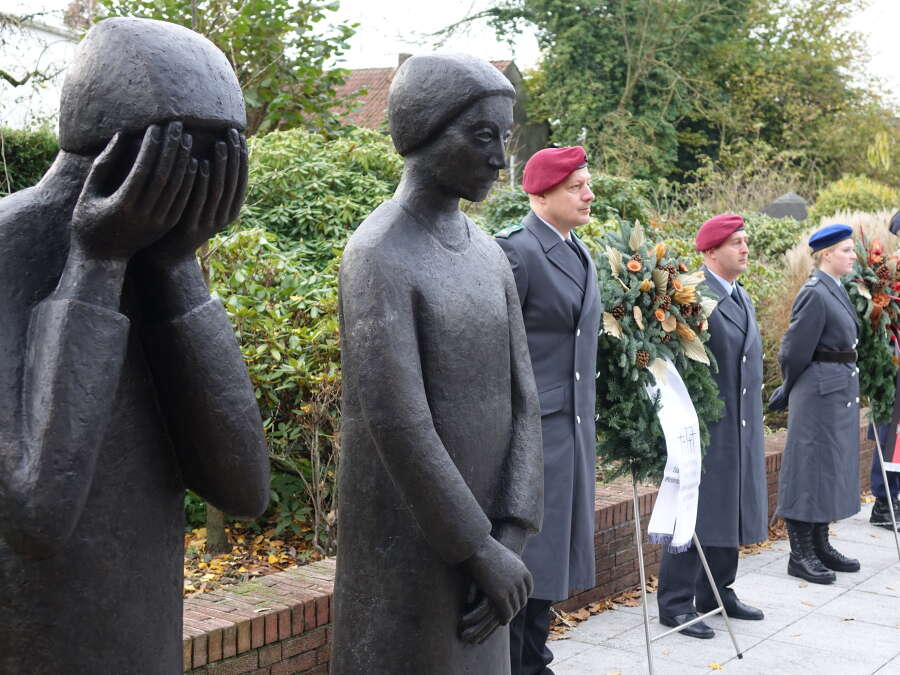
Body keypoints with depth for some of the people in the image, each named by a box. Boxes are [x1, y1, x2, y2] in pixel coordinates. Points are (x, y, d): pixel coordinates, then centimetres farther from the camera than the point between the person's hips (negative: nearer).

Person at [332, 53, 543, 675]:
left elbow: (521, 402, 2)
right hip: (407, 550, -7)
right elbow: (398, 426, -23)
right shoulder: (378, 257, -17)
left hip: (479, 538, 7)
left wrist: (511, 539, -8)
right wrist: (484, 550, -17)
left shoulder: (490, 255, 8)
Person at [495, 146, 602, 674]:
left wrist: (587, 424, 19)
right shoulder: (516, 249, -14)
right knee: (521, 556, -1)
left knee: (552, 552, 16)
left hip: (574, 427, 9)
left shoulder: (582, 254, 13)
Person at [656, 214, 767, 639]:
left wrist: (753, 421, 19)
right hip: (703, 428, -9)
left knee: (730, 512, 15)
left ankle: (717, 592, 27)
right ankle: (676, 604, 6)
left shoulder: (743, 299, 15)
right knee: (695, 514, -3)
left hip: (741, 430, 9)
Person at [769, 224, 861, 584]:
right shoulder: (814, 293, -17)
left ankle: (820, 547, 26)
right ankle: (800, 555, 6)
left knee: (832, 469, 15)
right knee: (810, 469, -2)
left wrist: (789, 391, 16)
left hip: (841, 392, 9)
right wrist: (789, 391, -1)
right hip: (819, 392, -9)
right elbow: (796, 350, -16)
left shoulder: (837, 290, 12)